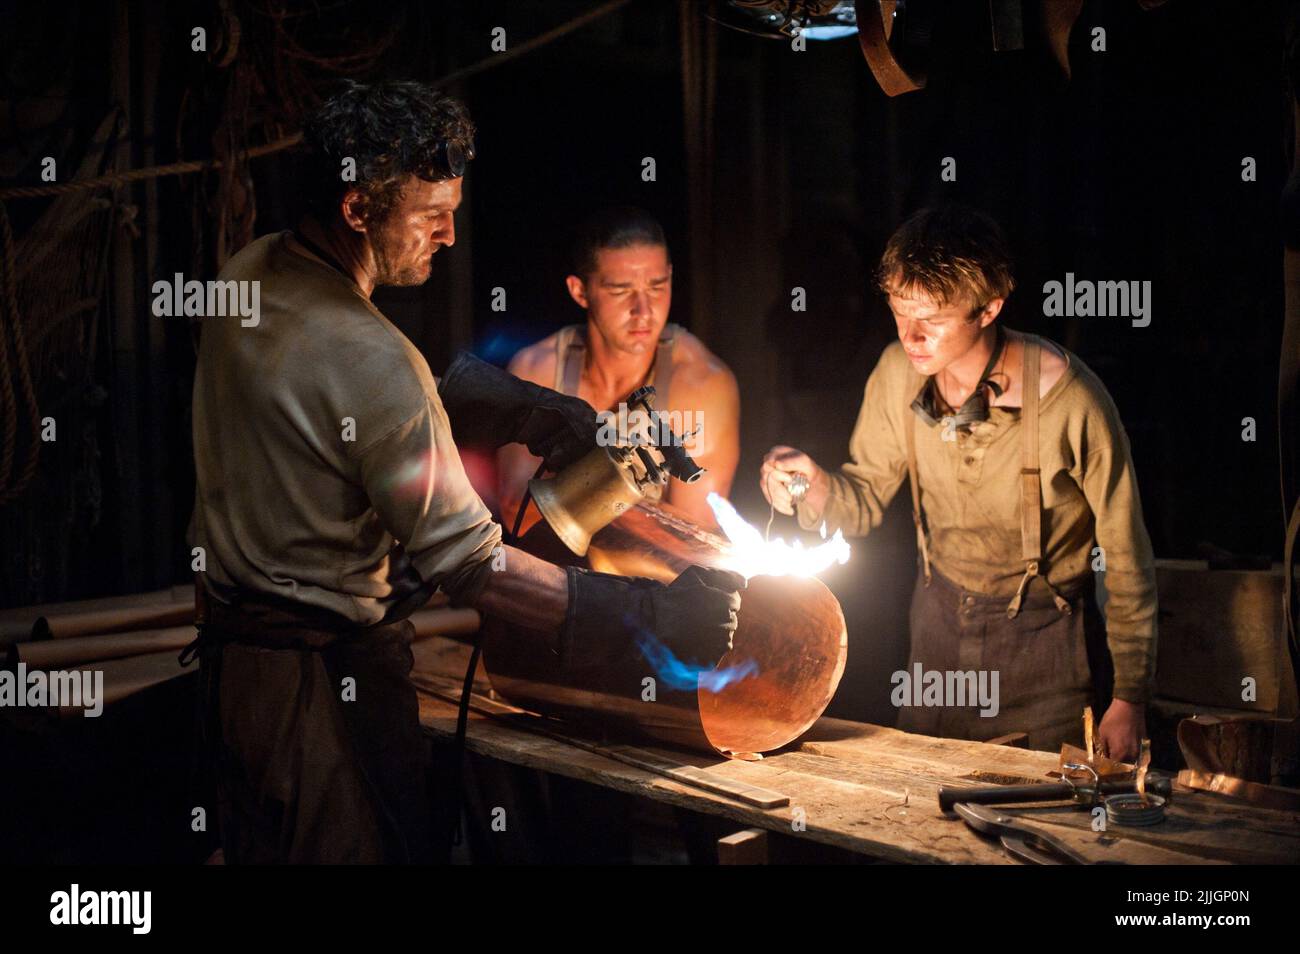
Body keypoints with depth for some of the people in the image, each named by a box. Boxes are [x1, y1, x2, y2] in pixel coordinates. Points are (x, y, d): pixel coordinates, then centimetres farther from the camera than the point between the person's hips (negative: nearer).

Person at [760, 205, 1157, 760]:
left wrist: (1129, 699, -9)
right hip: (940, 617, 4)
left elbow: (1127, 555, -13)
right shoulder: (898, 373, -10)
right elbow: (867, 499, 3)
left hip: (1043, 632, -4)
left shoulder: (1070, 398, -24)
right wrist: (816, 484, -21)